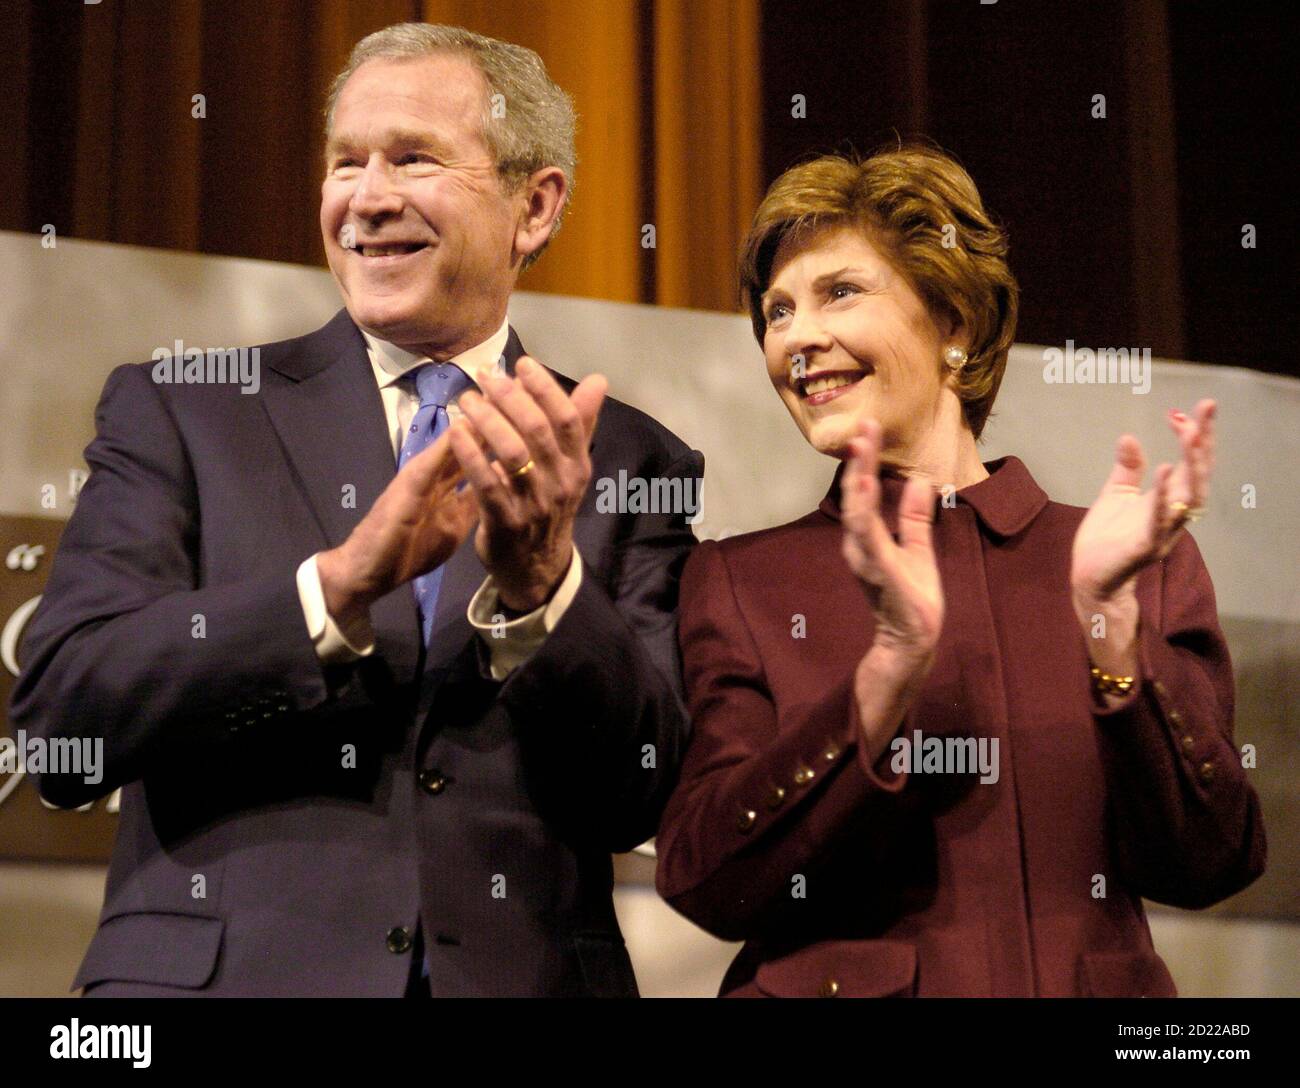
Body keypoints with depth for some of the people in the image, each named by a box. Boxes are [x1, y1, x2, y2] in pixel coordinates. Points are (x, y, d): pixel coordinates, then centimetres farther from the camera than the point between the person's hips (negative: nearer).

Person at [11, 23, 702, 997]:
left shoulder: (634, 465, 3)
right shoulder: (176, 413, 0)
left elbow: (644, 800, -5)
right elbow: (60, 722, -11)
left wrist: (540, 579, -21)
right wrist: (338, 584, -23)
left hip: (523, 972, 1)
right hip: (220, 970, -1)